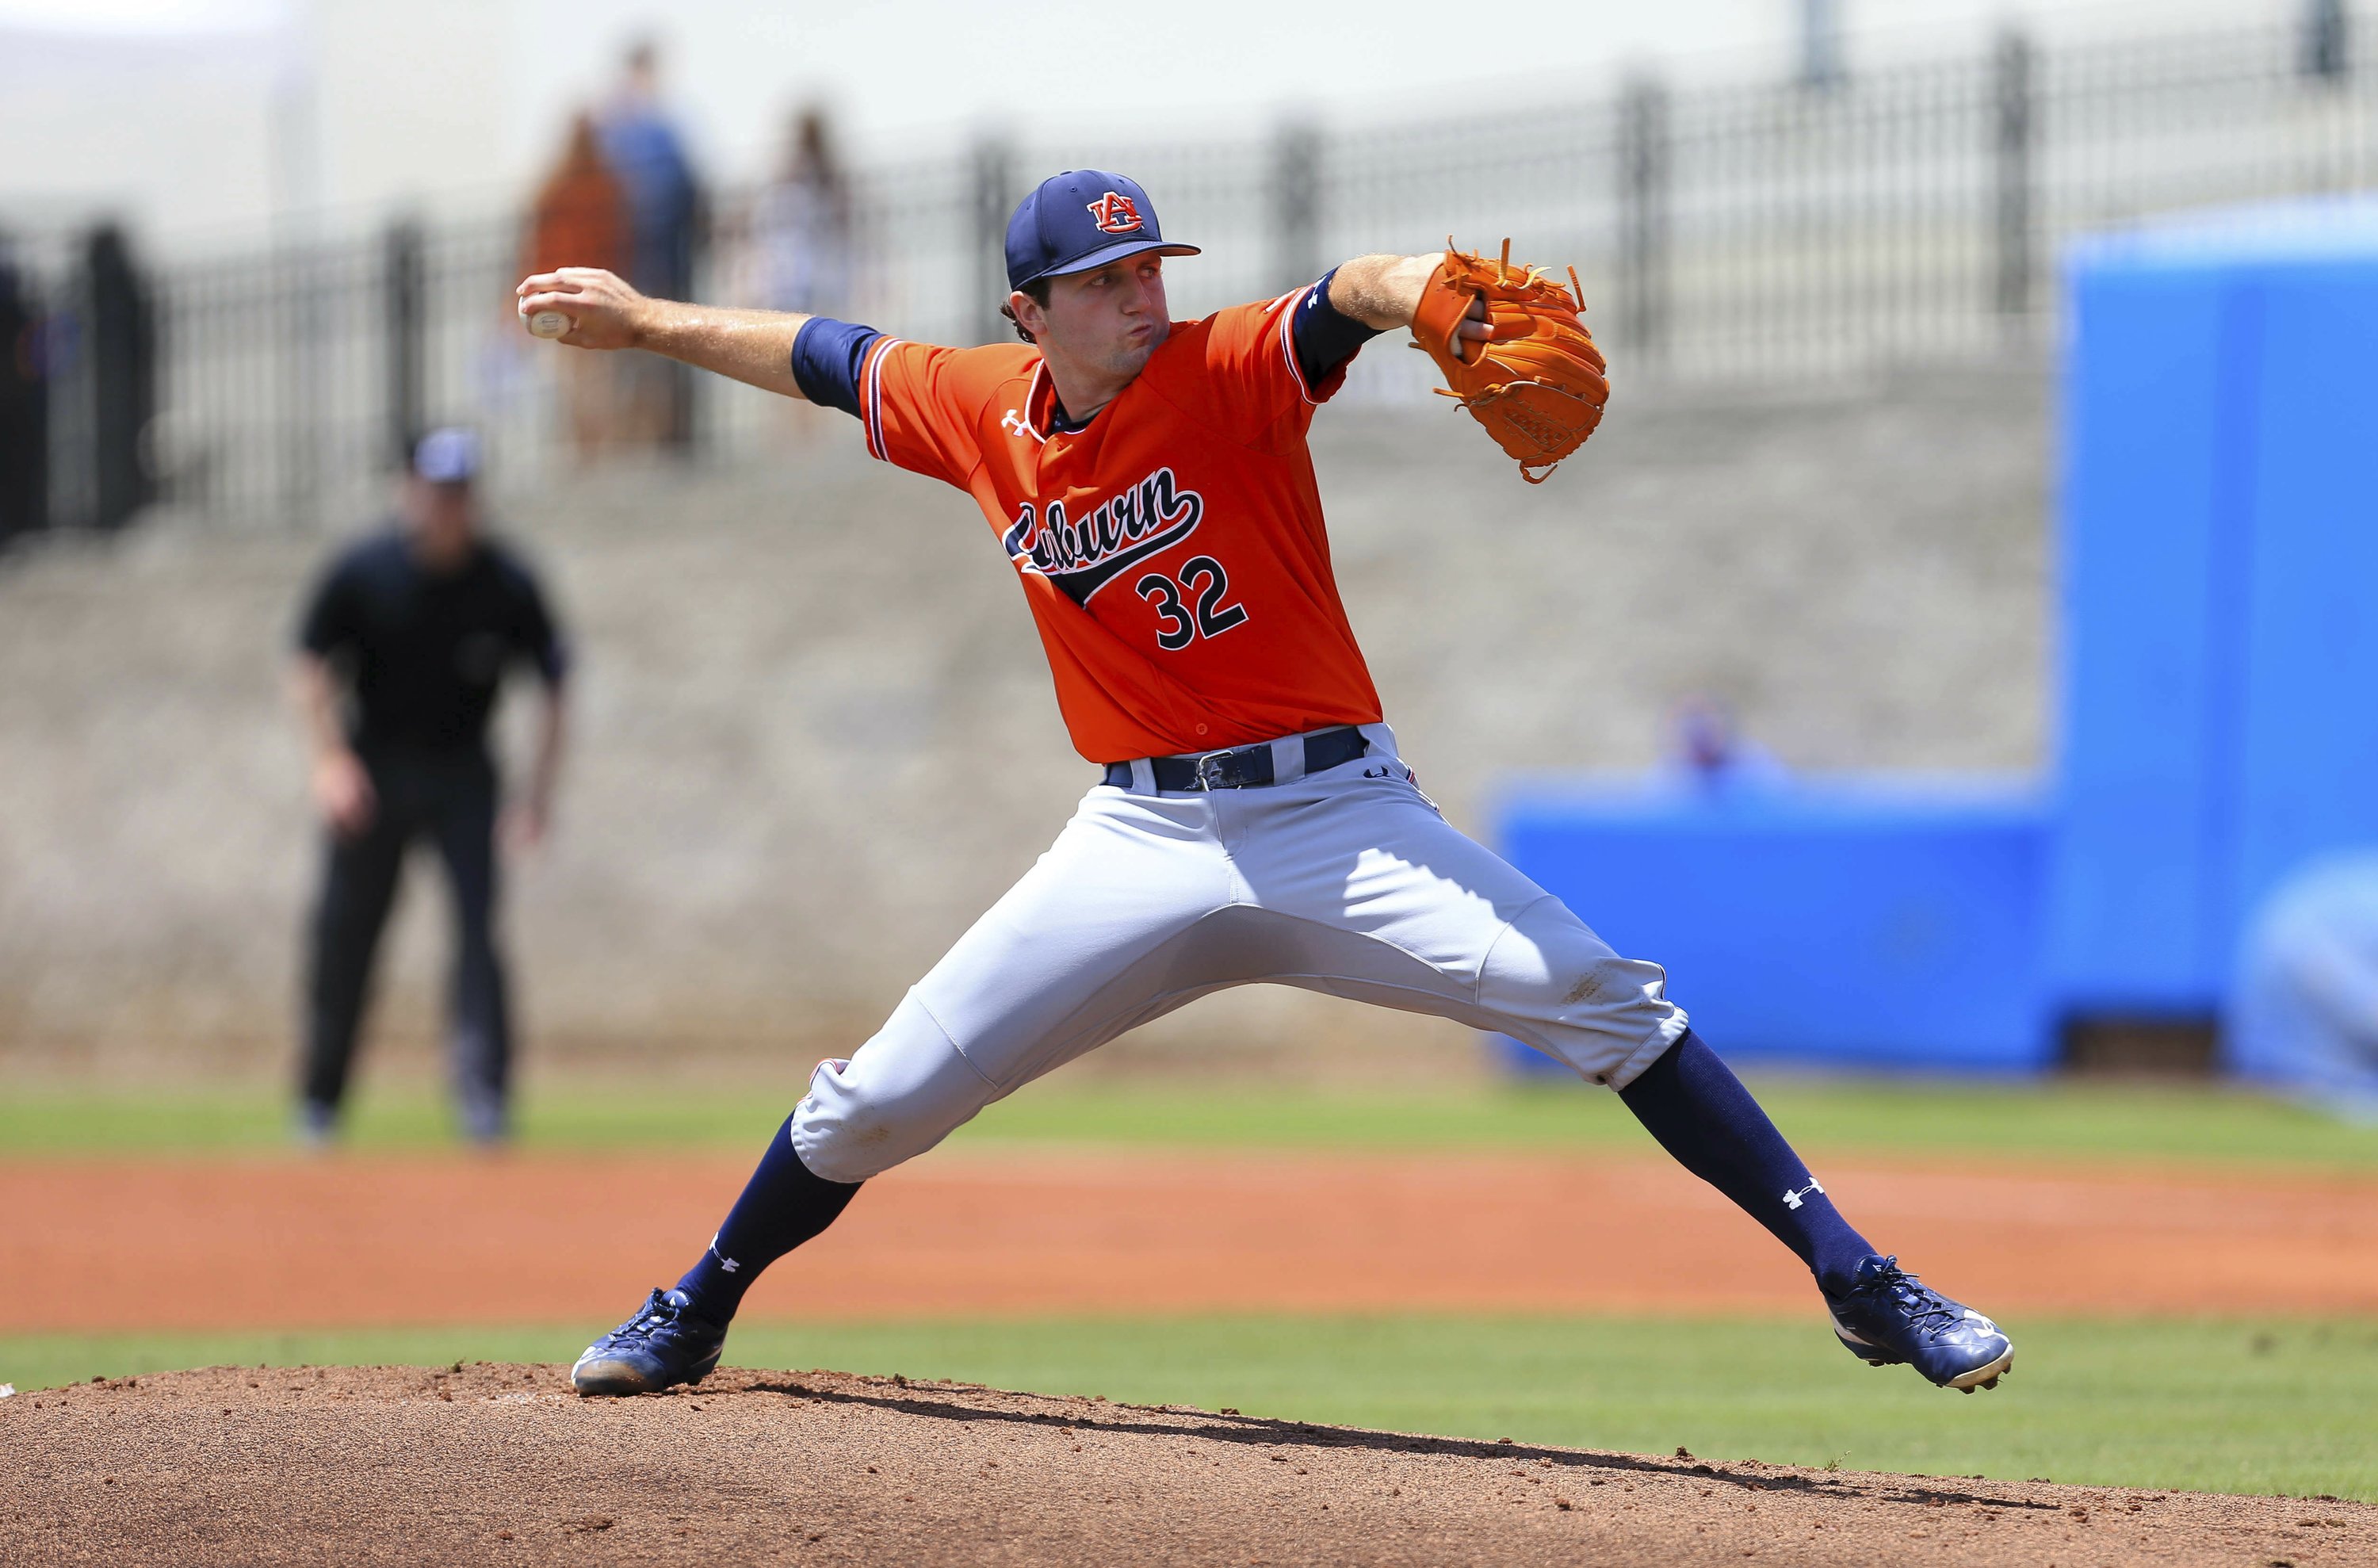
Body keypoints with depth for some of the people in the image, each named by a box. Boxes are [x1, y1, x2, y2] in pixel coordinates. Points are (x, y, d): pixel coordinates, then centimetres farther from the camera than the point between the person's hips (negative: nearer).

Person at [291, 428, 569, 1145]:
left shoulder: (506, 584, -10)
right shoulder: (363, 573, -11)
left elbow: (553, 683, -1)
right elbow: (313, 665, -1)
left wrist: (540, 789, -7)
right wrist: (331, 757, -14)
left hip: (461, 770, 0)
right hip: (374, 765, 0)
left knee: (478, 921, -16)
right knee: (345, 932, 3)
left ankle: (482, 1087, -18)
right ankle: (319, 1101, 16)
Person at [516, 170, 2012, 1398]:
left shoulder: (1228, 373, -11)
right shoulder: (977, 409, 3)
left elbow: (1348, 298, -33)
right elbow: (825, 355, 22)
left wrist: (1434, 291, -55)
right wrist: (639, 318, 29)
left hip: (1334, 811, -4)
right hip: (1143, 839, 4)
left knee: (1605, 1000, -21)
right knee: (881, 1097, 3)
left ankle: (1859, 1282, -21)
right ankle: (695, 1315, 27)